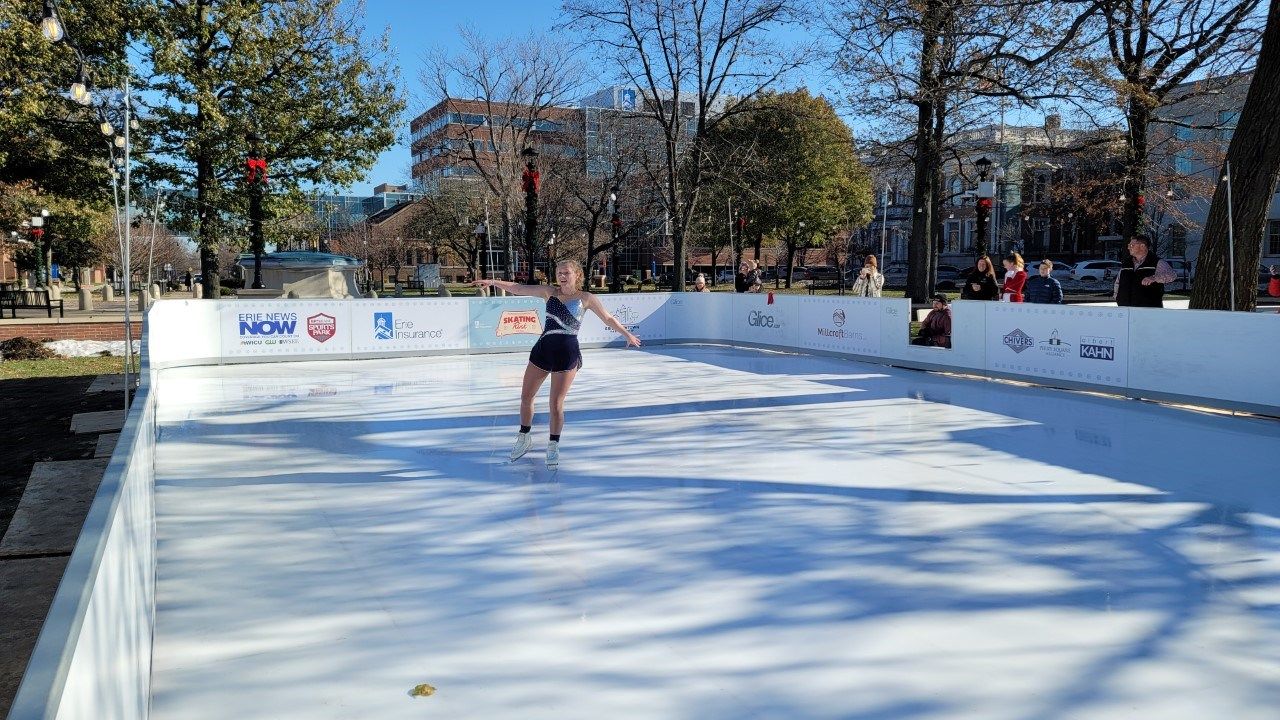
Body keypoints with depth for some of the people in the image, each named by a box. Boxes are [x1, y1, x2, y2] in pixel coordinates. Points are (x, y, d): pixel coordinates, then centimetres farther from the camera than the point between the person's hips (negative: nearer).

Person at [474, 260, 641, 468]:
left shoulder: (586, 298, 0)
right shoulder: (549, 292, 6)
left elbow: (608, 318, 10)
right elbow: (519, 289, 3)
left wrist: (628, 335, 15)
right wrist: (493, 282, -7)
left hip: (567, 353, -4)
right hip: (543, 349, 4)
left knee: (556, 404, -2)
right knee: (526, 396, 10)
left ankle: (553, 447, 16)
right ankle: (523, 438, 31)